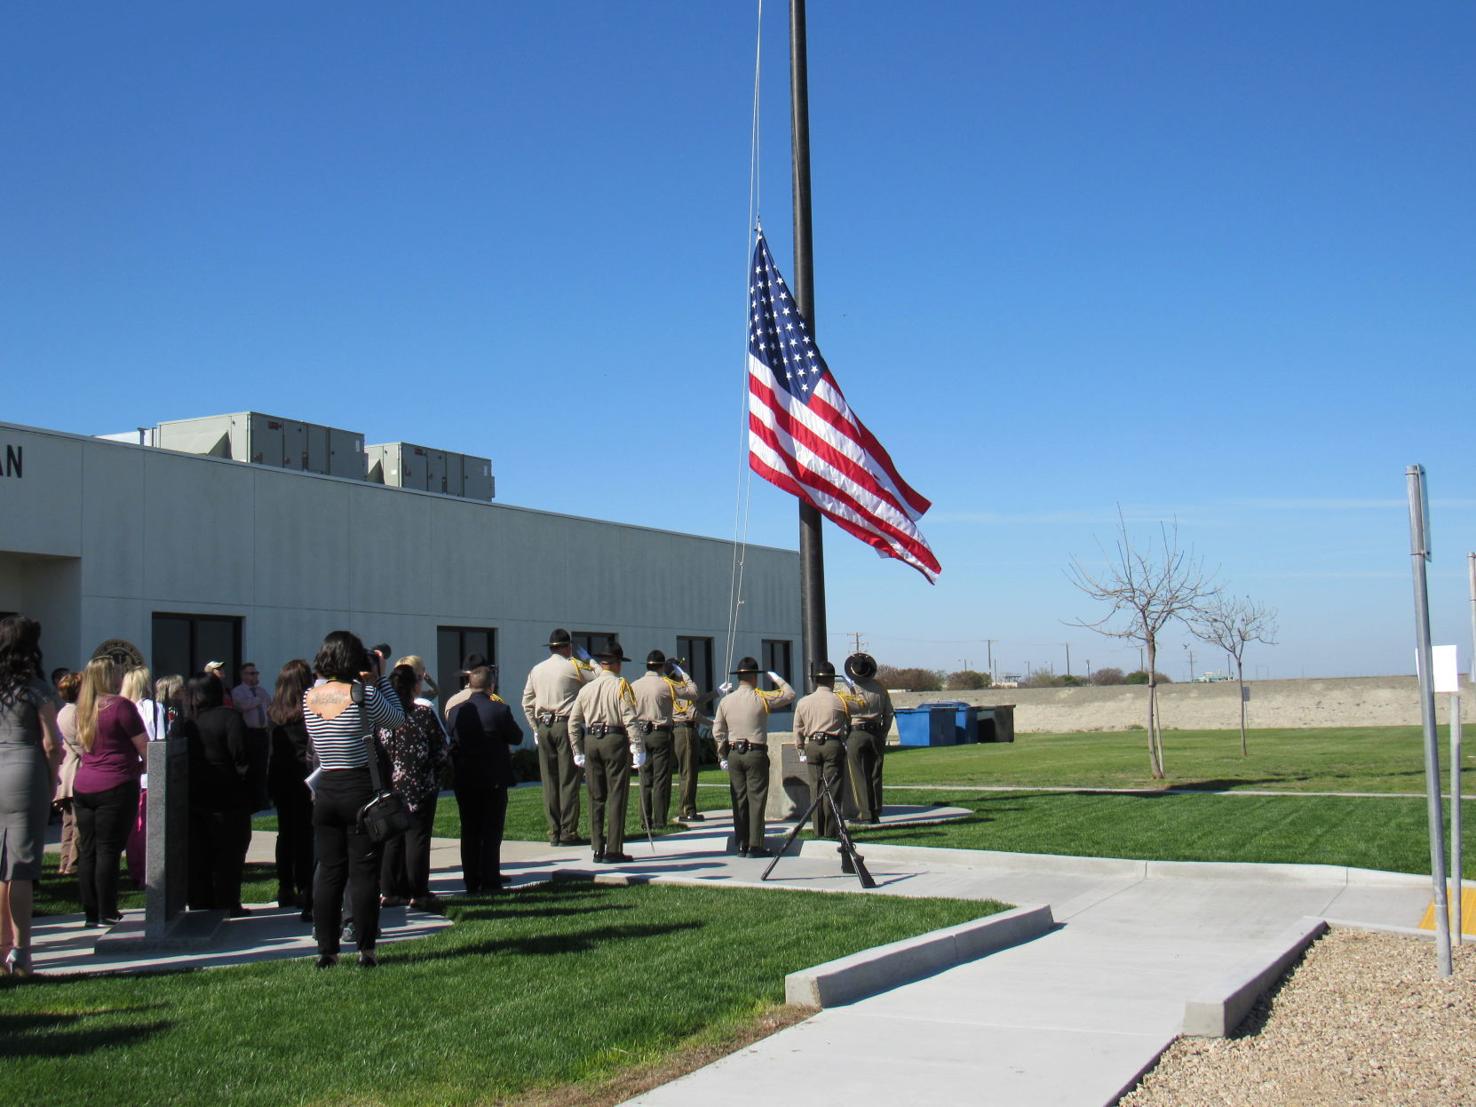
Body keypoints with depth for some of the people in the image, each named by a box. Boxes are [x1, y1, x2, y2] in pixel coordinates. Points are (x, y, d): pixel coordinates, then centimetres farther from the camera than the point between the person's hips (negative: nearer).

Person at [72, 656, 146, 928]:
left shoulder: (83, 708, 10)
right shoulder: (120, 705, -10)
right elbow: (145, 747, -8)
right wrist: (142, 767, 12)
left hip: (82, 785, 6)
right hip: (116, 786, -6)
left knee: (87, 851, 9)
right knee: (108, 851, -2)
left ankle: (91, 912, 14)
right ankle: (107, 913, 1)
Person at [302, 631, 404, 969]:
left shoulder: (310, 697, 2)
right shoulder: (363, 694, -13)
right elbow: (398, 717, 3)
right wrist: (381, 677, 6)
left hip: (325, 790, 5)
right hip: (360, 789, -4)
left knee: (328, 871, 10)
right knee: (364, 871, 2)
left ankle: (326, 950, 12)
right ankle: (365, 949, 4)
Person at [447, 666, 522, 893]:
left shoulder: (457, 711, -1)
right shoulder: (500, 710, -13)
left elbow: (452, 744, 5)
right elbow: (517, 738, -4)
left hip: (465, 781, 3)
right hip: (494, 780, -3)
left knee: (469, 832, 10)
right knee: (492, 832, 4)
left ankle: (471, 882, 13)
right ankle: (490, 881, 3)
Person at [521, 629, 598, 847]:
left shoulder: (537, 670, 12)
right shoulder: (574, 666, -4)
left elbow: (527, 703, 15)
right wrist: (592, 662, 17)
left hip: (543, 727, 5)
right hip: (566, 725, -5)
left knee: (549, 780, 8)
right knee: (568, 780, -2)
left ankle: (554, 831, 10)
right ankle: (568, 832, -4)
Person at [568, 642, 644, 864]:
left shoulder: (586, 689, 11)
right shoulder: (620, 686, -5)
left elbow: (573, 722, 11)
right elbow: (631, 720, -13)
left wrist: (578, 752, 17)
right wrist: (638, 749, -11)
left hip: (591, 742, 5)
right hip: (615, 740, -5)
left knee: (596, 798, 11)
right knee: (617, 796, -1)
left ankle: (597, 849, 13)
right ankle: (614, 850, -2)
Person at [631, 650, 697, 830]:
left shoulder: (634, 686, 5)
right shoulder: (667, 685, -9)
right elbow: (693, 692, -2)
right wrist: (682, 673, 9)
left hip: (640, 734, 4)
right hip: (660, 734, -4)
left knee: (645, 779, 10)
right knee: (661, 779, 0)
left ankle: (645, 820, 11)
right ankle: (659, 821, -2)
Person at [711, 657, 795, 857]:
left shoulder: (726, 701, 7)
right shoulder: (761, 698, -7)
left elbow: (718, 731, 10)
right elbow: (789, 694, 5)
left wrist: (722, 756, 17)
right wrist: (777, 679, 20)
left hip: (734, 754, 4)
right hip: (756, 754, -4)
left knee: (739, 800, 8)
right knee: (756, 799, -2)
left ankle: (742, 845, 11)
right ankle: (755, 846, -4)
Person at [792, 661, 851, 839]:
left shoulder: (803, 702, 6)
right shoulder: (839, 701, -1)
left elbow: (798, 730, 11)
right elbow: (847, 726, 9)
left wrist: (801, 750, 19)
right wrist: (845, 746, 25)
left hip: (812, 746, 3)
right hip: (833, 744, -3)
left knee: (815, 790, 8)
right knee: (832, 790, -1)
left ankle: (818, 832, 11)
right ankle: (830, 833, -2)